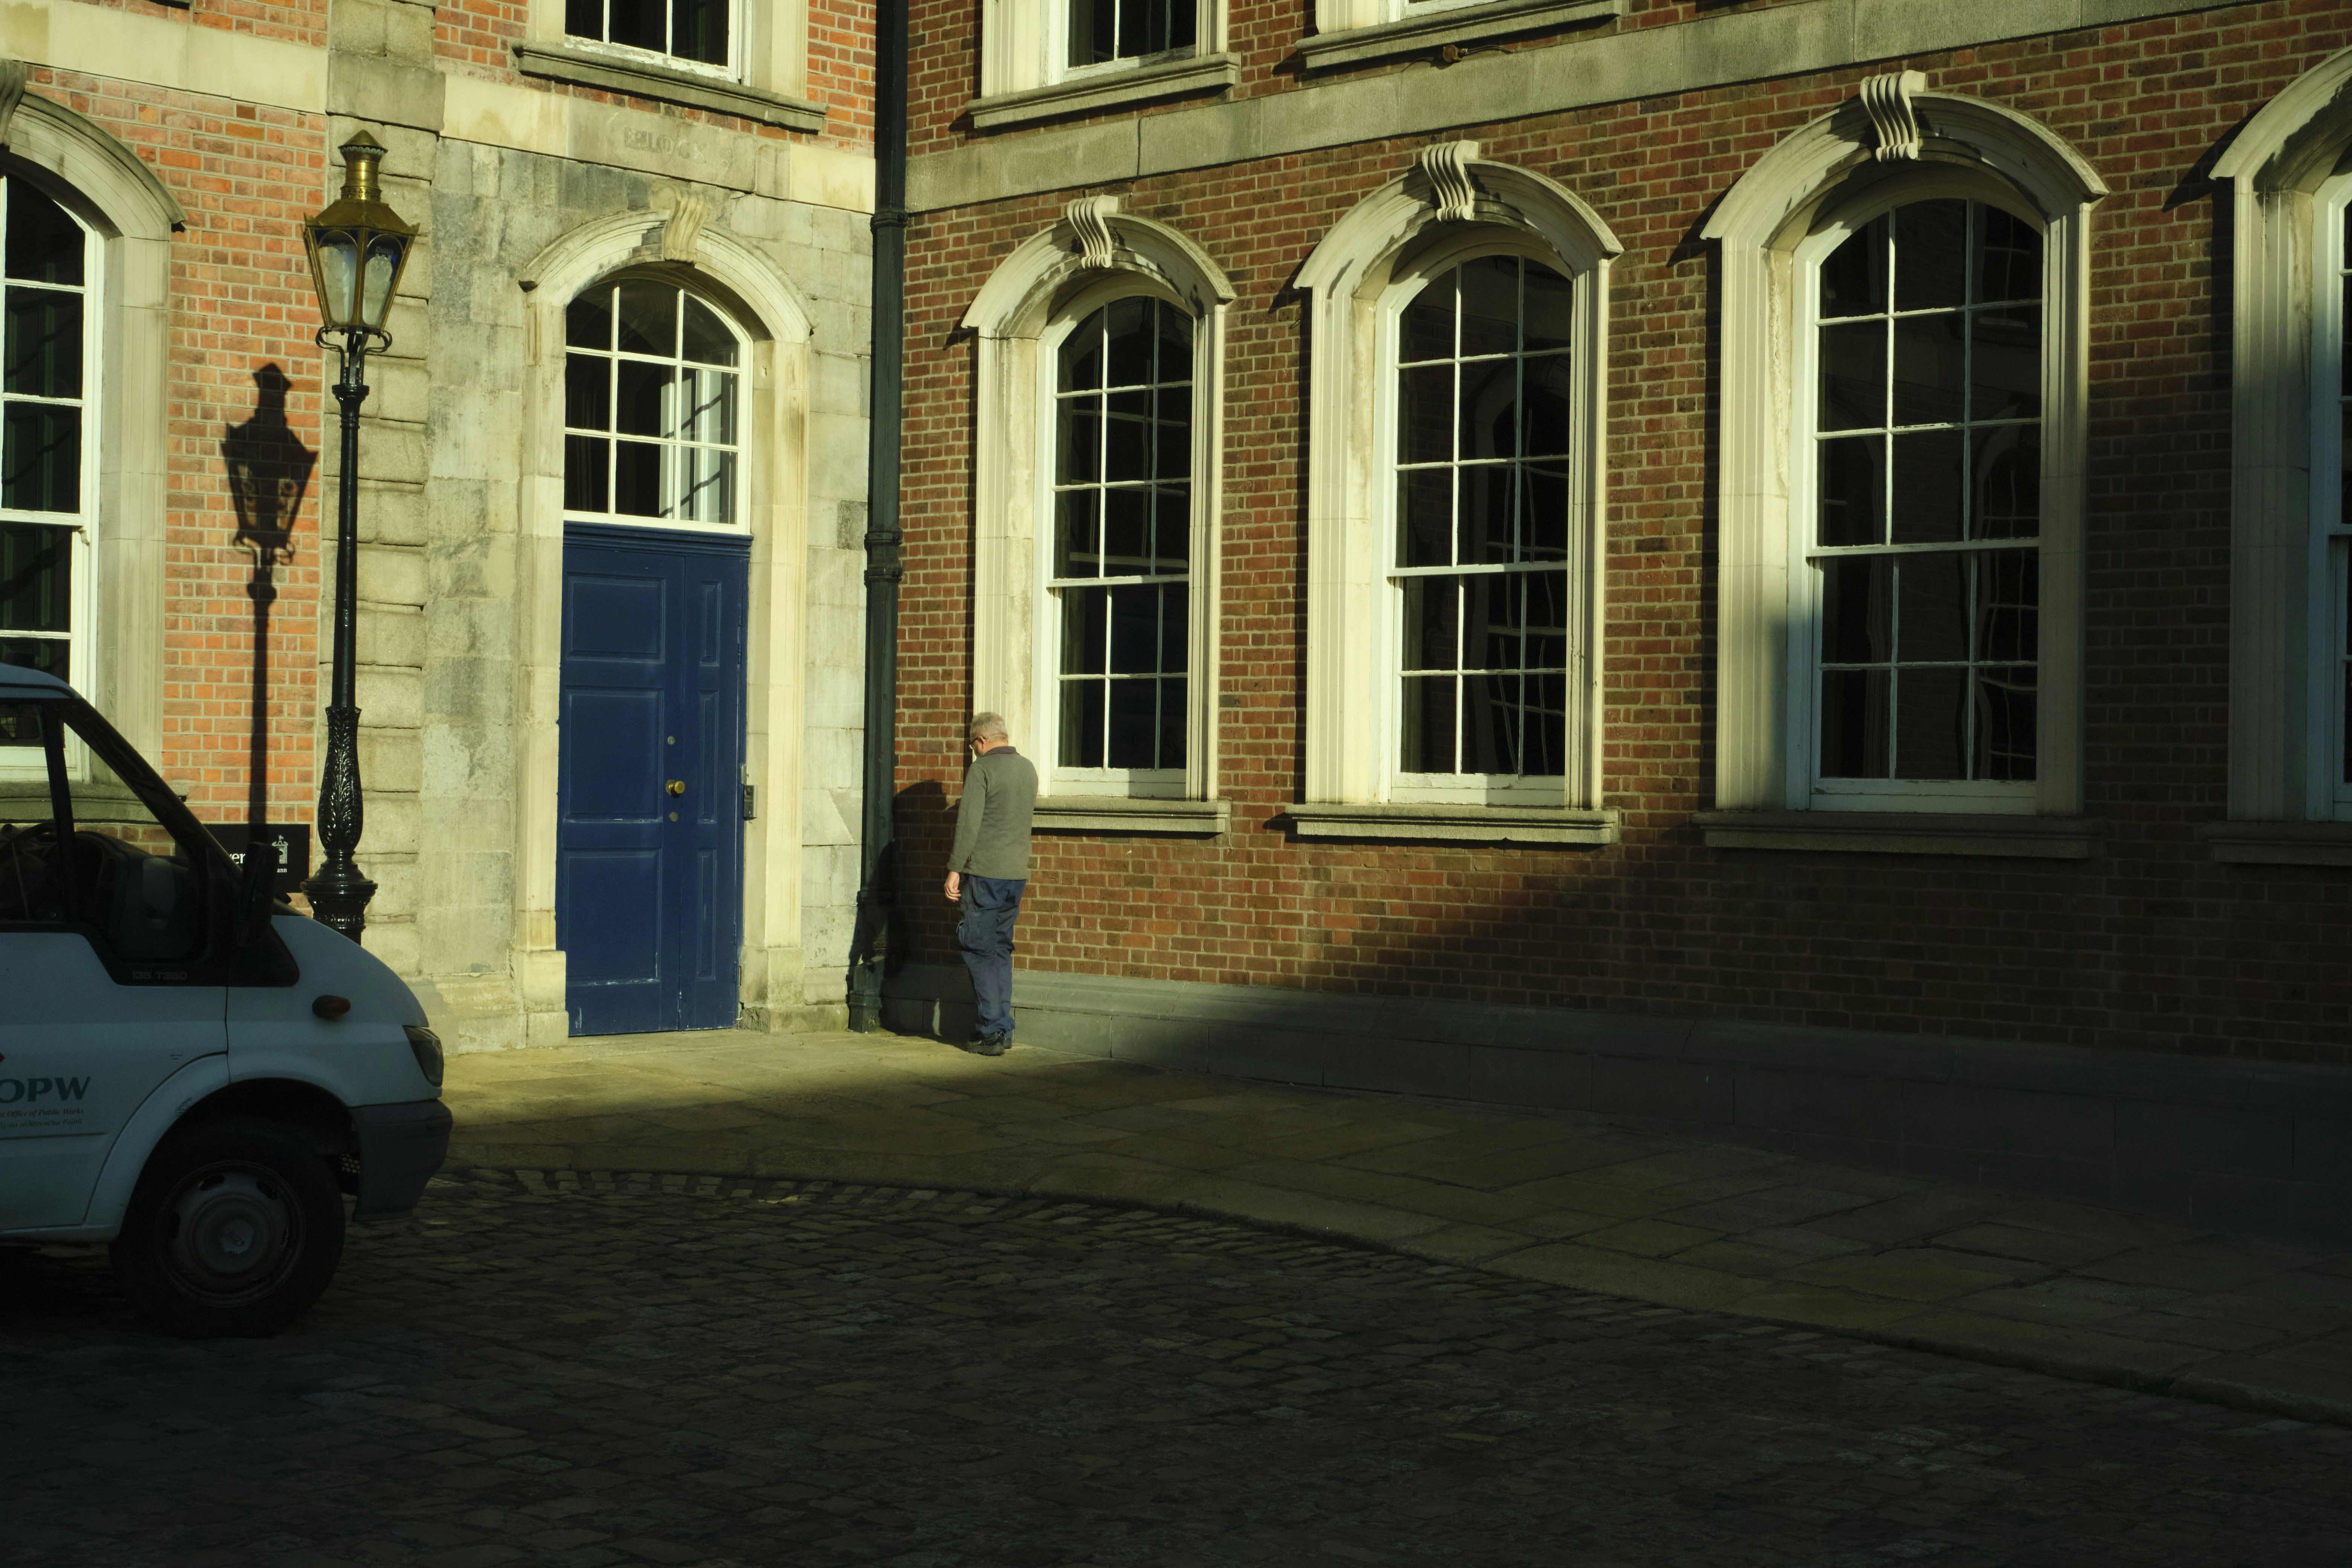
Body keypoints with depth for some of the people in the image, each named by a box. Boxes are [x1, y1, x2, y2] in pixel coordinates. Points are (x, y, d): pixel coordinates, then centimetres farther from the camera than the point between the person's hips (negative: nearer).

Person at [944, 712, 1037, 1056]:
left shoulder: (982, 769, -10)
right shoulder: (1028, 768, 11)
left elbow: (968, 823, -14)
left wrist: (955, 869, -10)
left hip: (985, 872, -7)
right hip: (1018, 872, 7)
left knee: (979, 951, -1)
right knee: (1001, 950, 14)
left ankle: (992, 1033, -4)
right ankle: (1004, 1028, 14)